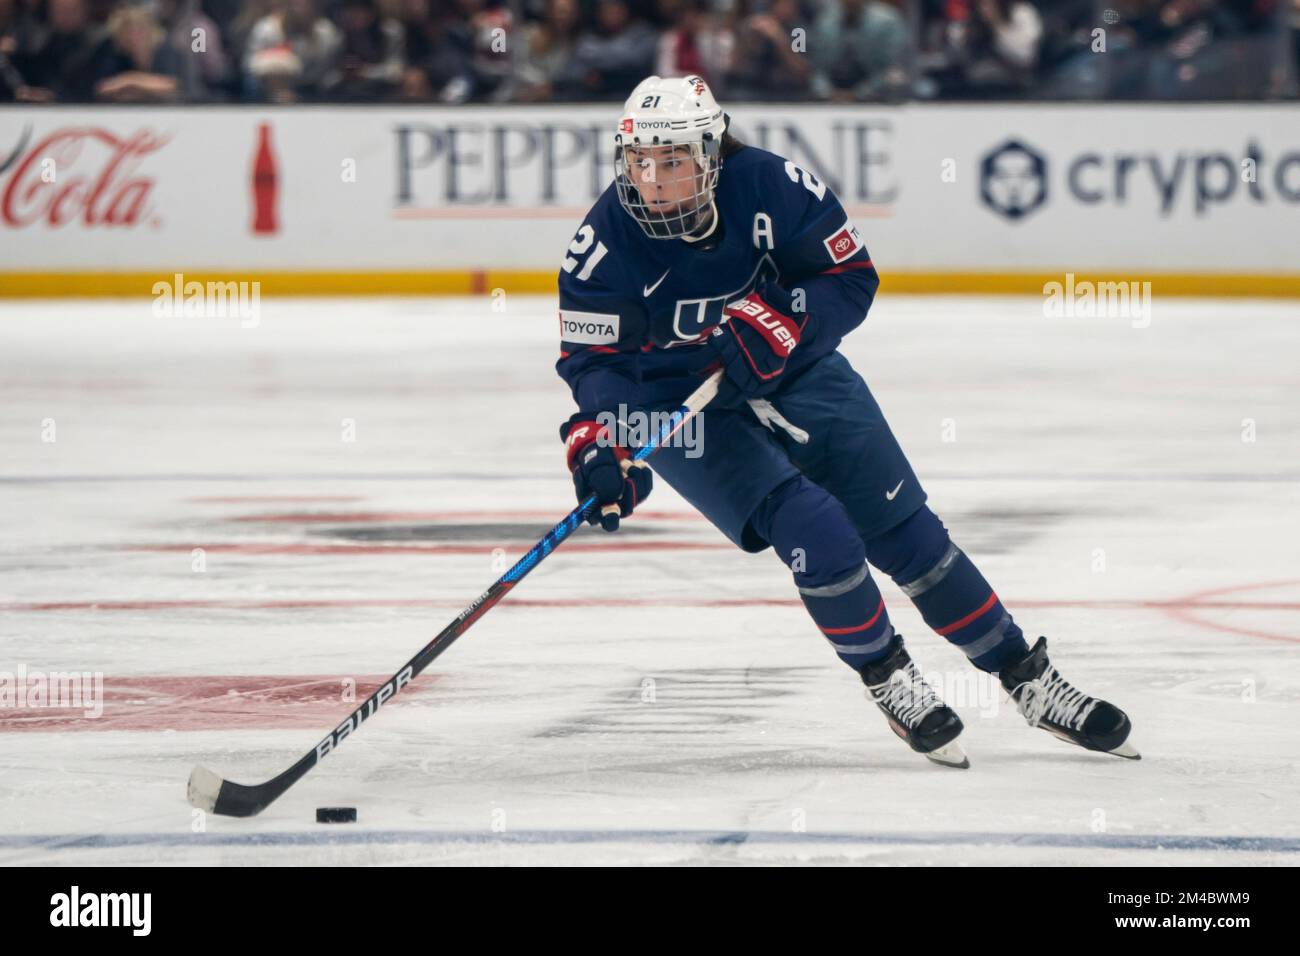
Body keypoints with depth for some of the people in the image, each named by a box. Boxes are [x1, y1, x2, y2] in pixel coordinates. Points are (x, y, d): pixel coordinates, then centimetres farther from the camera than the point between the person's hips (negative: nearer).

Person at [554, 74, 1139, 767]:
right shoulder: (606, 242, -21)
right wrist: (599, 442, -33)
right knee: (815, 532, -22)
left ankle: (1026, 677, 15)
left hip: (789, 369, 2)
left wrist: (782, 322, -29)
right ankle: (887, 681, 0)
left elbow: (851, 276, -12)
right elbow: (593, 358, -16)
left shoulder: (770, 186, -20)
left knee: (904, 530, 3)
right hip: (680, 408, -2)